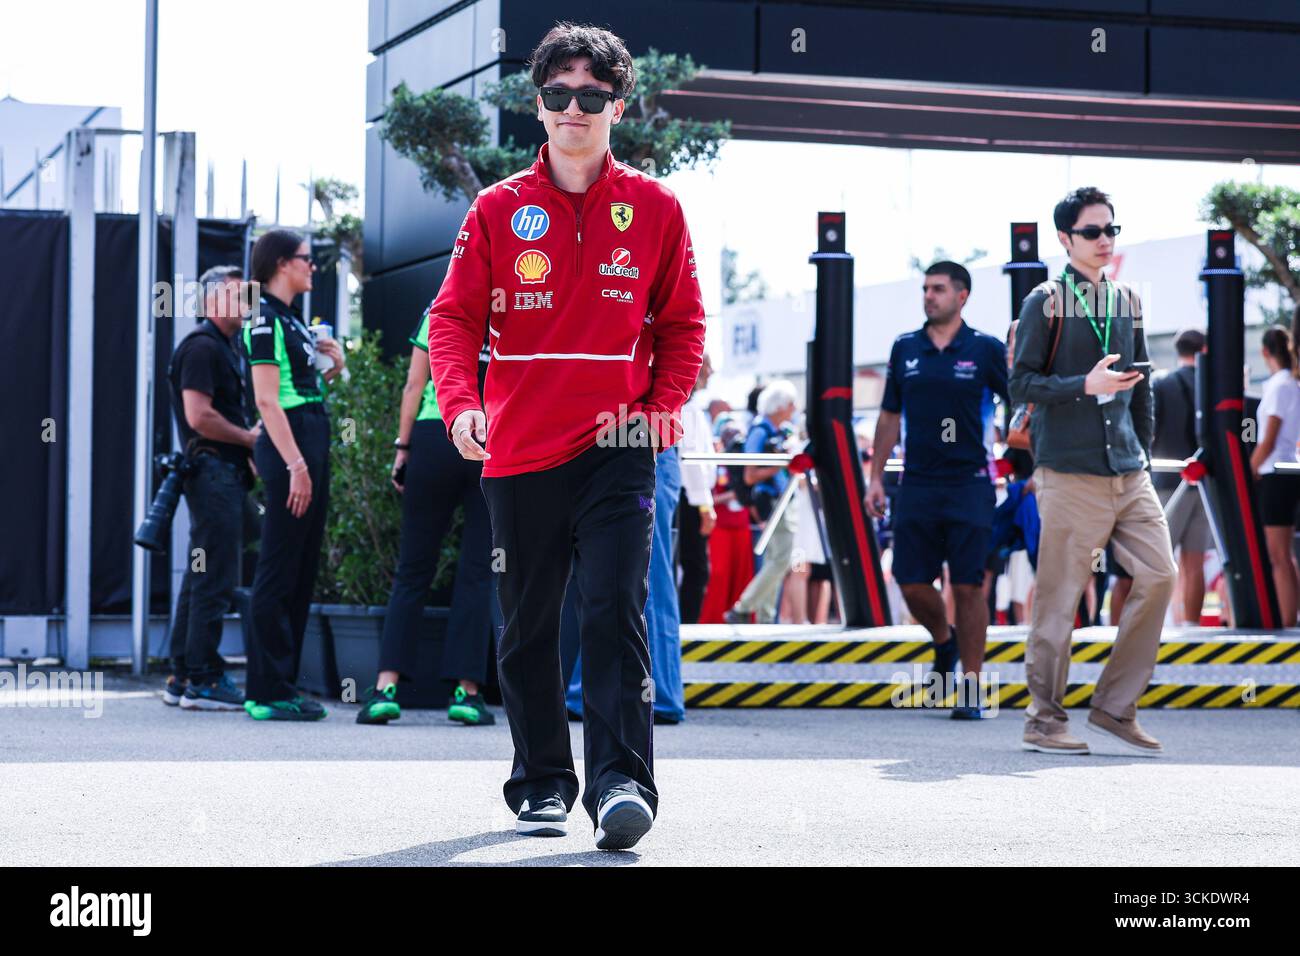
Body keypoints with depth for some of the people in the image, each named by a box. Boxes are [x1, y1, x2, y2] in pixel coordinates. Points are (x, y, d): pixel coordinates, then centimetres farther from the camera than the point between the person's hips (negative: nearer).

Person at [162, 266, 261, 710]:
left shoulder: (229, 347, 20)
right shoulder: (202, 347, -11)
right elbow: (199, 416, -20)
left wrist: (249, 438, 9)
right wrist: (250, 438, -10)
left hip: (225, 472, 11)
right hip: (213, 471, -11)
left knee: (202, 575, 11)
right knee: (215, 577, -10)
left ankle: (181, 678, 15)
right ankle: (201, 680, -8)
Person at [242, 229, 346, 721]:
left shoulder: (290, 319, 18)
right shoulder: (264, 319, -10)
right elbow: (267, 400, -17)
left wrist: (332, 360, 9)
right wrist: (296, 465, -22)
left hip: (312, 443, 10)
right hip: (288, 444, -10)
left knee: (302, 571, 10)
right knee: (279, 571, -8)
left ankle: (281, 685, 15)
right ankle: (269, 693, -6)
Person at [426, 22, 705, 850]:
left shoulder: (655, 209, 4)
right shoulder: (500, 209, 4)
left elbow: (681, 323, 10)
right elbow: (455, 316, -1)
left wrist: (664, 406, -5)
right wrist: (460, 402, -18)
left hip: (617, 448, -2)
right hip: (520, 453, 2)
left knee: (616, 611, -14)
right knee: (529, 627, 10)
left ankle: (621, 783, -16)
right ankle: (542, 784, 22)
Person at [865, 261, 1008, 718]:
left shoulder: (986, 350, -2)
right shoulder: (905, 348, 8)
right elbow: (890, 416, 14)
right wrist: (876, 477, 11)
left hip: (968, 484, -3)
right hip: (916, 486, 3)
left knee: (968, 586, -4)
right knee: (912, 583, 2)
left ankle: (971, 689, 4)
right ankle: (944, 640, 34)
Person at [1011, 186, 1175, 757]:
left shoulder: (1127, 301, 16)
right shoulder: (1046, 302, -2)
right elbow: (1021, 384, -6)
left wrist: (1144, 452, 17)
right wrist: (1086, 385, -18)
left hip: (1127, 471, 6)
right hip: (1069, 470, -6)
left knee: (1159, 574, -5)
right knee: (1059, 596, -3)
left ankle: (1114, 711, 4)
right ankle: (1044, 721, 9)